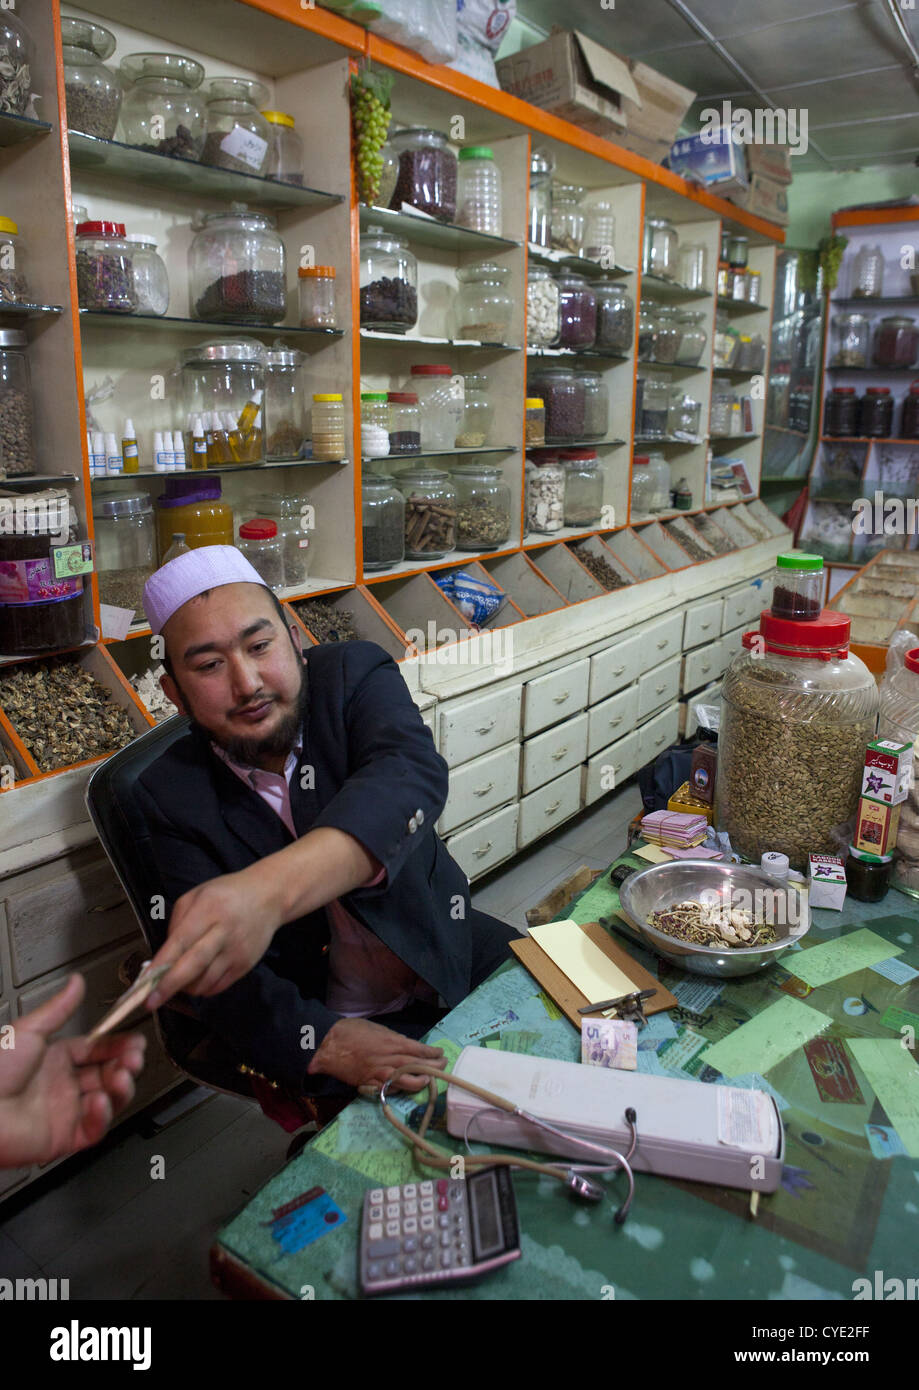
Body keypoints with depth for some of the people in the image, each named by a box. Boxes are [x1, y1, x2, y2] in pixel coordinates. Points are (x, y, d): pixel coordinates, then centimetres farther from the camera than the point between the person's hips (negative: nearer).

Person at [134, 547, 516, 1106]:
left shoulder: (353, 674, -12)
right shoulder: (172, 793, -10)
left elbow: (412, 776, -34)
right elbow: (205, 970, -12)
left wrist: (269, 889, -52)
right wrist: (325, 1043, -33)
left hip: (453, 953, 3)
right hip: (324, 1019, -2)